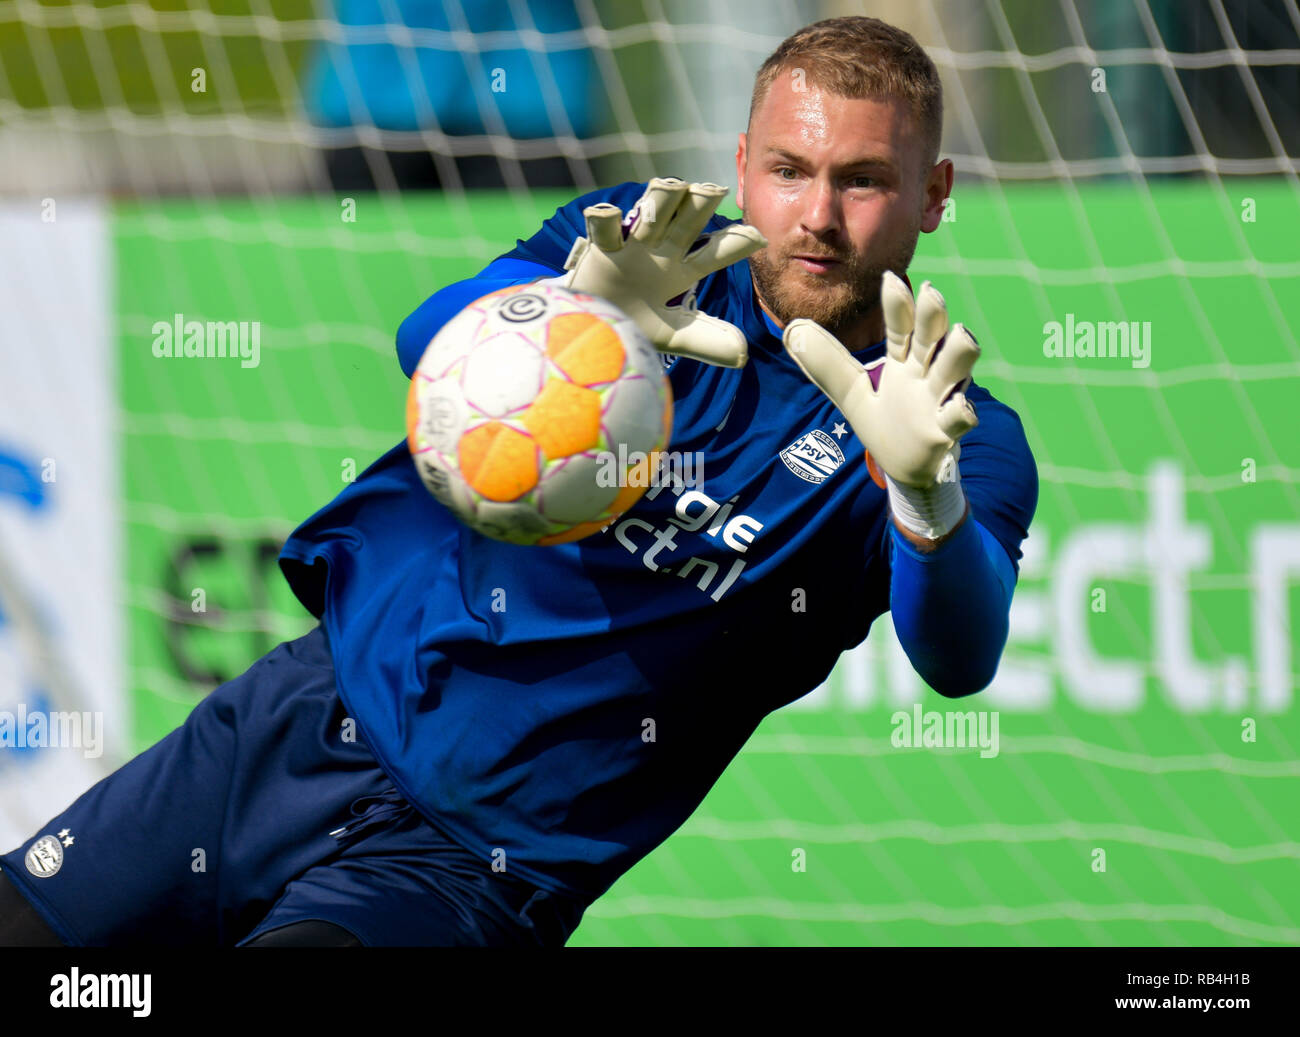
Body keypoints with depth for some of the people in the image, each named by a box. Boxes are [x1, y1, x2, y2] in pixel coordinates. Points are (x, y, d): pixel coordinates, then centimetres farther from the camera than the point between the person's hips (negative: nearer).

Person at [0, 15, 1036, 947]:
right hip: (309, 710, 4)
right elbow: (431, 345, -15)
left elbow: (959, 660, -25)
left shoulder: (969, 436, -6)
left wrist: (928, 492, -48)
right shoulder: (643, 242, 2)